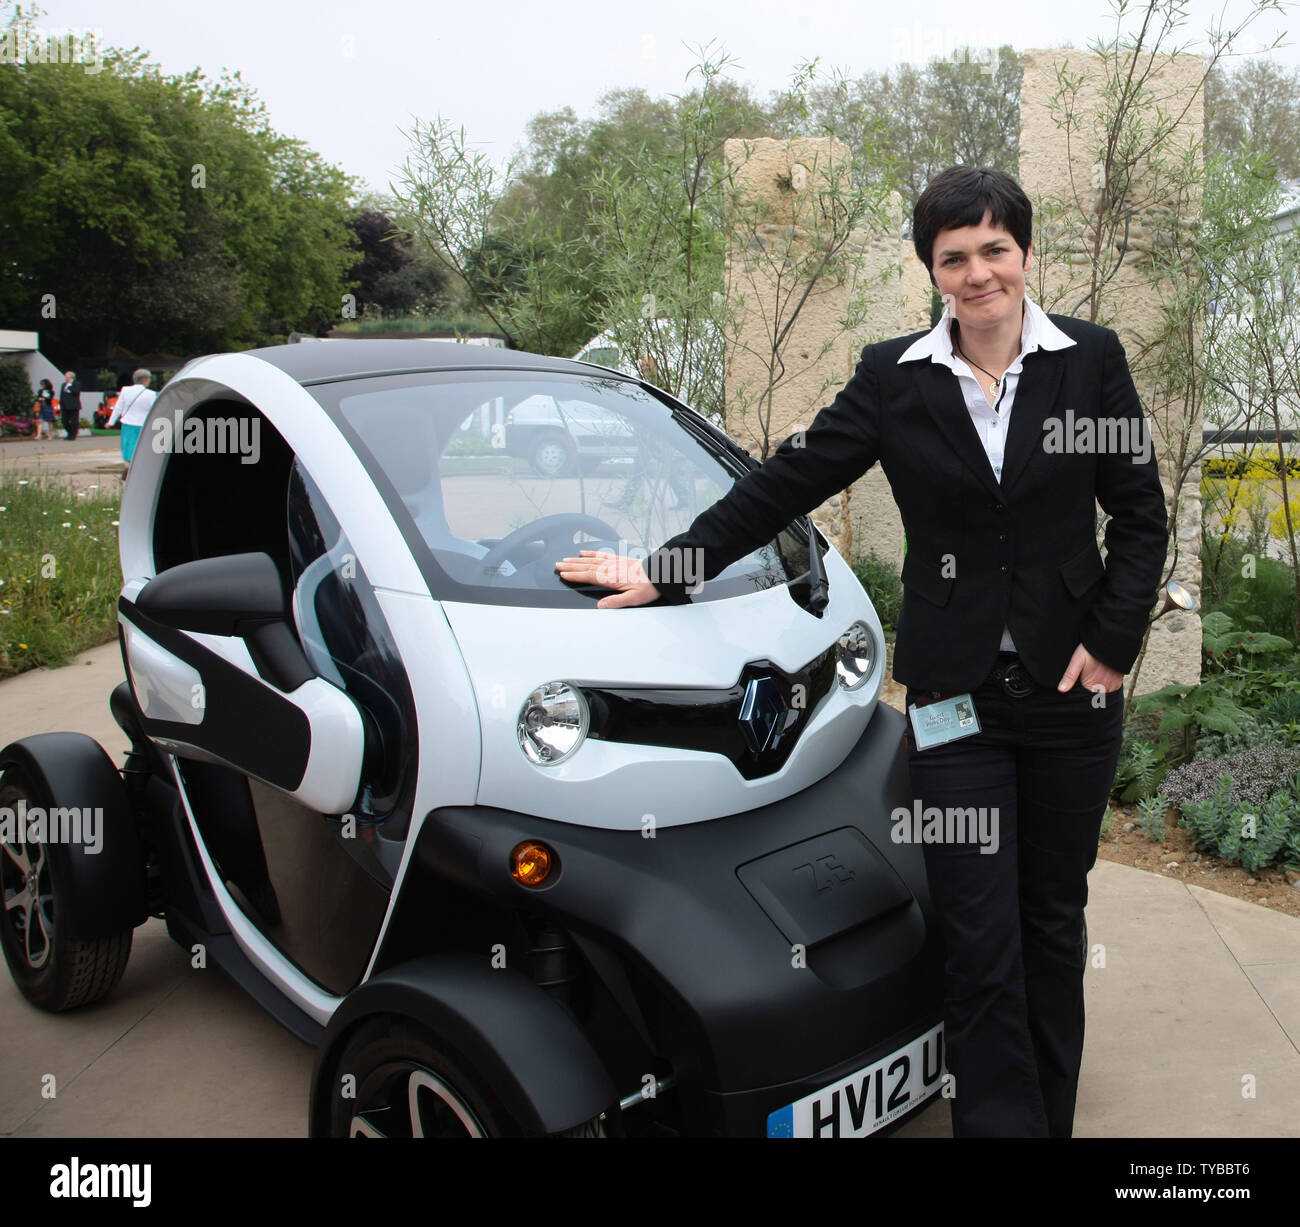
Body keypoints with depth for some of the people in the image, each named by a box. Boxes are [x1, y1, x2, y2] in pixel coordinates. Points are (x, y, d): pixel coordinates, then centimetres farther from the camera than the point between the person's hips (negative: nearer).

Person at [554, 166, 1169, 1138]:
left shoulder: (1092, 359, 2)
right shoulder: (894, 377, 1)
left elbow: (1140, 513, 5)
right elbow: (784, 484, 3)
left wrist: (1112, 639, -5)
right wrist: (664, 573, 2)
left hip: (1072, 686, 1)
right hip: (956, 692, -1)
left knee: (1053, 920, 15)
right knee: (981, 939, -2)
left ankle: (1051, 1117, 34)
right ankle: (1001, 1121, 14)